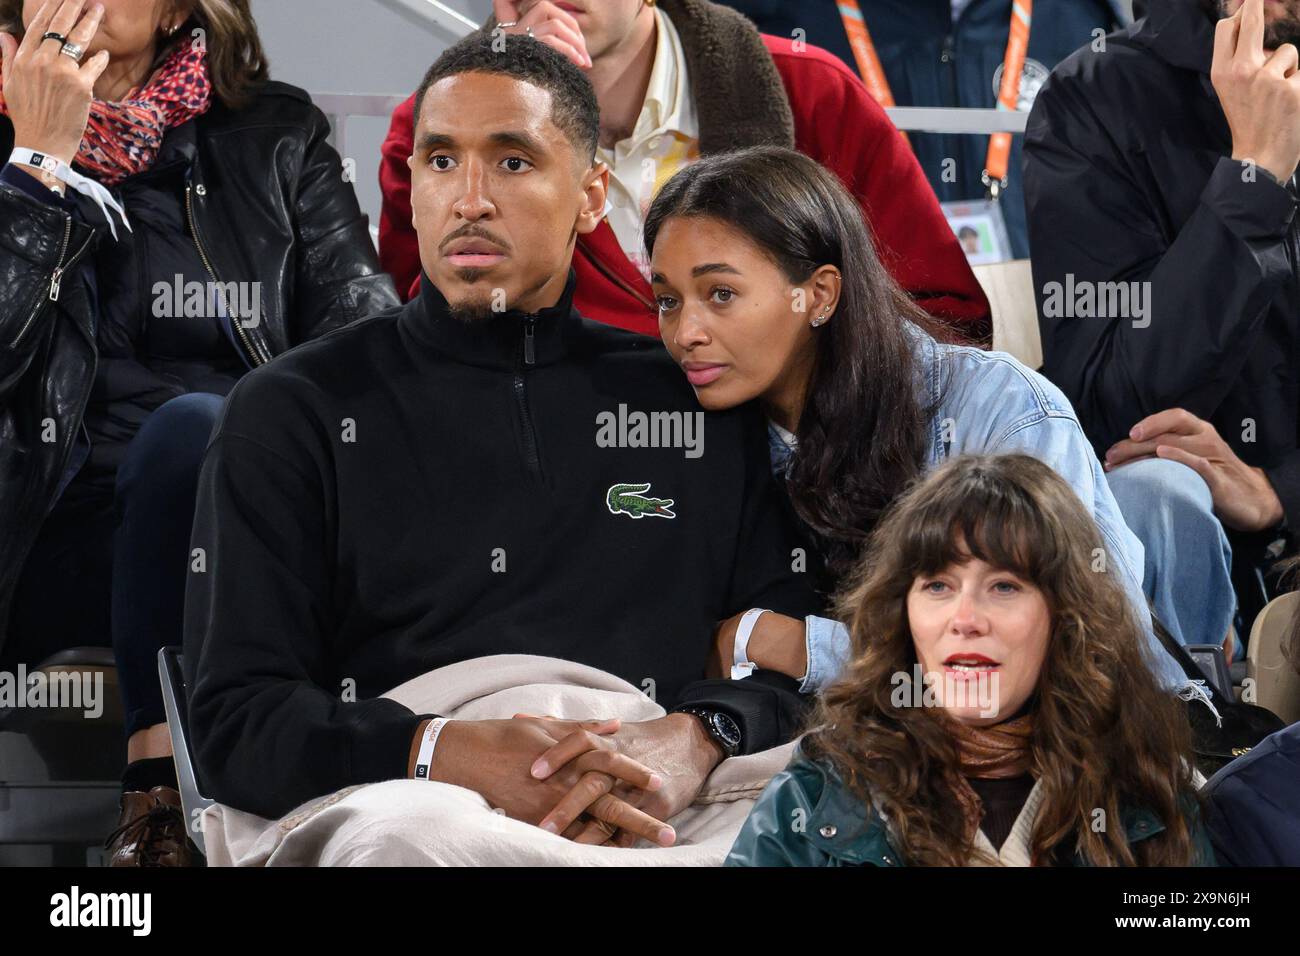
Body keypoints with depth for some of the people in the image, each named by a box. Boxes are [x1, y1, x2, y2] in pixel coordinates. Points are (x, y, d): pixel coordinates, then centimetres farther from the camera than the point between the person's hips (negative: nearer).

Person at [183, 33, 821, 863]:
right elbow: (237, 723, 2)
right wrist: (446, 756, -18)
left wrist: (694, 742, -14)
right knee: (404, 823, -41)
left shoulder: (694, 397, 19)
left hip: (654, 820, 3)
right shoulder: (293, 413, 12)